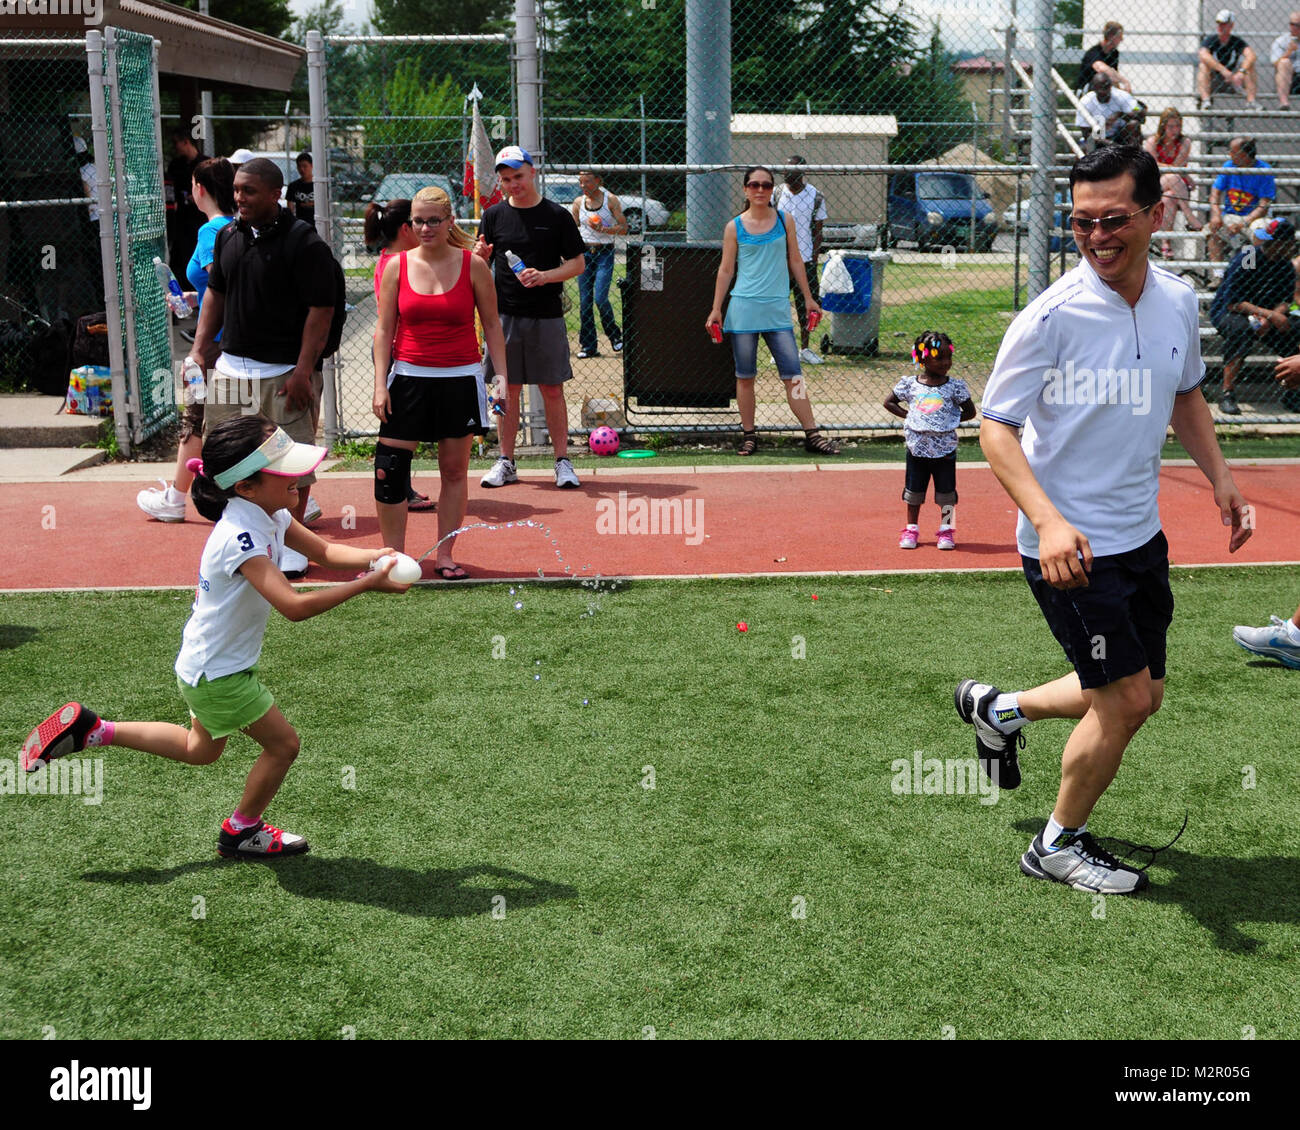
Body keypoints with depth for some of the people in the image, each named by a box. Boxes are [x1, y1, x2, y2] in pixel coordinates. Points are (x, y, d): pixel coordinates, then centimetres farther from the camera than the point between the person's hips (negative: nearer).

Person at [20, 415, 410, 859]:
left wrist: (374, 556, -17)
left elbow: (325, 551, 2)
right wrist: (366, 584, -39)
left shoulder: (271, 516, -5)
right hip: (217, 673, -10)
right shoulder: (240, 537, -34)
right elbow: (294, 605, -41)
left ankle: (90, 730, 30)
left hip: (209, 665, 10)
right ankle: (241, 832, 26)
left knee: (201, 749, 28)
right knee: (282, 743, 3)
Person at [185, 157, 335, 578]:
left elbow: (320, 309, -12)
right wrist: (199, 350, 13)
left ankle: (292, 543, 14)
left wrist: (303, 370, -17)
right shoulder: (228, 236, 11)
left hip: (284, 373, -6)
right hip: (230, 366, 6)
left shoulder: (304, 242, -10)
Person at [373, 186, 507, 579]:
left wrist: (501, 375, -1)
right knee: (388, 469, -4)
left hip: (460, 379, -1)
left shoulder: (473, 265, -1)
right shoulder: (397, 265, 2)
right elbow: (384, 329, 5)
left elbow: (492, 325, 5)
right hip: (409, 377, 1)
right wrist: (380, 384, -2)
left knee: (454, 469, 4)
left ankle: (444, 555, 15)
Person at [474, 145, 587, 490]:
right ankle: (506, 462, 14)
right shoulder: (494, 215, 7)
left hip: (546, 317, -2)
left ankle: (563, 462, 6)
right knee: (508, 389, 6)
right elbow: (480, 267, 10)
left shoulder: (557, 215, 1)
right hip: (505, 315, 2)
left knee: (552, 389, 0)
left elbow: (578, 263, 2)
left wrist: (544, 276, -14)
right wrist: (479, 256, -14)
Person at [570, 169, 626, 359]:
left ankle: (615, 335, 10)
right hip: (584, 252, 4)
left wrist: (603, 229, -16)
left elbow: (624, 228, -3)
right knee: (584, 301, 1)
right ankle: (588, 345, 8)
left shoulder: (610, 199, -2)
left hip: (604, 253, -4)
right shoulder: (578, 202, 8)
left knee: (600, 298, -14)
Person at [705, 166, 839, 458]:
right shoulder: (734, 227, 3)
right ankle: (749, 434, 15)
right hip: (743, 309, -1)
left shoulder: (784, 221, 7)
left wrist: (808, 298, 13)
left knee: (793, 375, -2)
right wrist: (716, 309, 2)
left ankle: (812, 434, 1)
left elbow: (795, 261, 13)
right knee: (745, 376, 4)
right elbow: (726, 269, 6)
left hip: (777, 309, 1)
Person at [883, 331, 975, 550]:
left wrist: (951, 419, -7)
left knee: (946, 492, 7)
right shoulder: (909, 384, -3)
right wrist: (907, 415, -2)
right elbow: (889, 402, 9)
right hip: (917, 447, 1)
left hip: (944, 448, -1)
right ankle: (911, 529, 25)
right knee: (914, 490, 12)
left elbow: (970, 412, 3)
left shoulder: (955, 387, -5)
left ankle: (946, 529, 22)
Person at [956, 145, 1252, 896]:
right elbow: (996, 425, -16)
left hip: (1141, 535, 7)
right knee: (1125, 700, -4)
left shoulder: (1178, 301, 0)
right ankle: (1060, 845, 19)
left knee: (1142, 697, 16)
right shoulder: (1052, 315, -19)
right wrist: (1048, 520, -30)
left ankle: (999, 708, 40)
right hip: (1069, 546, -7)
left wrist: (1219, 477, 9)